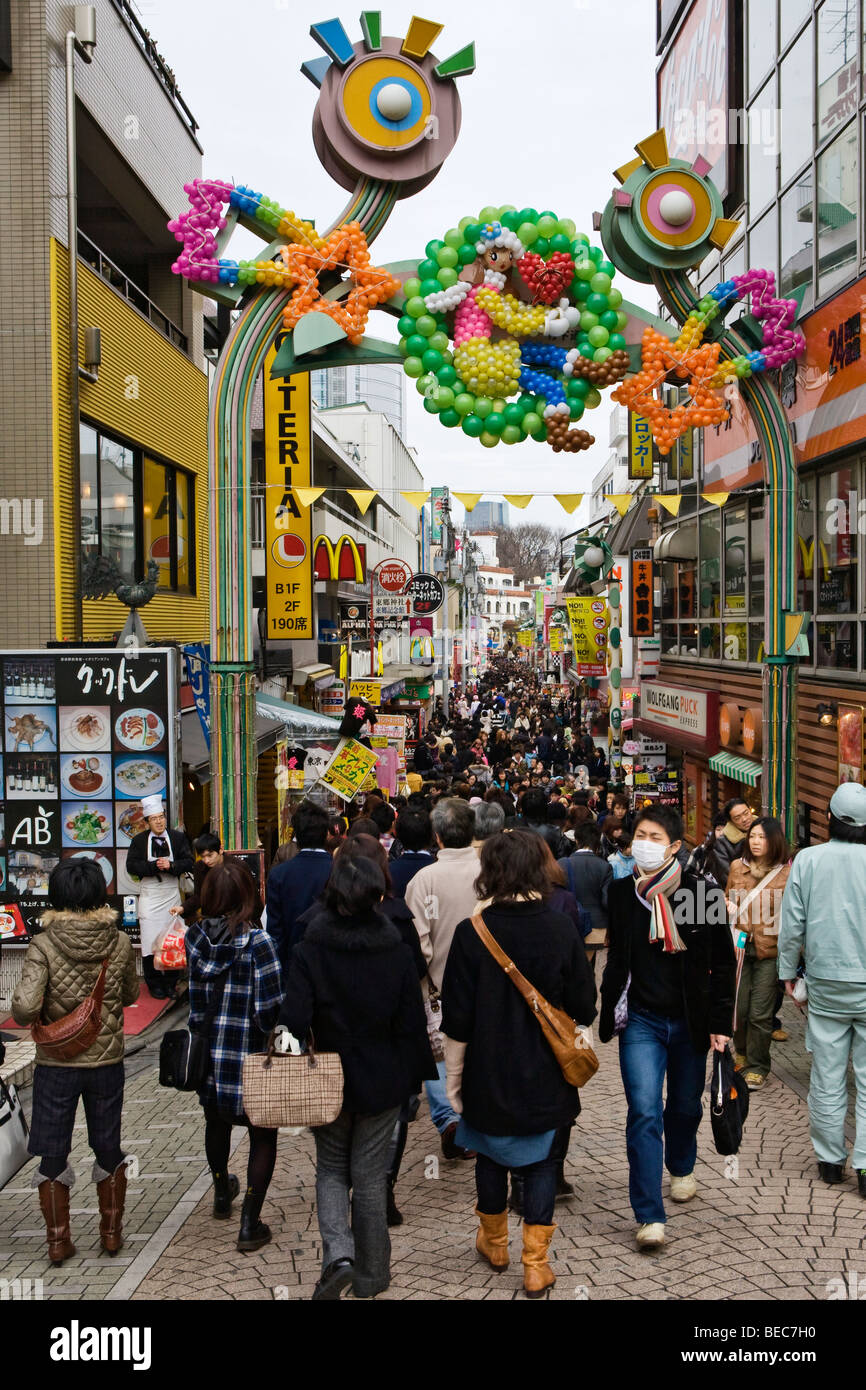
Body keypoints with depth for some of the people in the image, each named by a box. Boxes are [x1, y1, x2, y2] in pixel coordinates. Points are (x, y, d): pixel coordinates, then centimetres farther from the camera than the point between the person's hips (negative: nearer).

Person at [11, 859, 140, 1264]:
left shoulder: (43, 946, -16)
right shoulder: (120, 943, -8)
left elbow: (24, 1009, -25)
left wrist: (24, 1012, -4)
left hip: (56, 1065, -2)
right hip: (107, 1062, 2)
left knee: (53, 1155, 13)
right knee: (108, 1150, 18)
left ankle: (58, 1240, 21)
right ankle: (111, 1232, 27)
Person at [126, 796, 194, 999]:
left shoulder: (178, 837, 3)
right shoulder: (139, 840, 0)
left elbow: (189, 863, 0)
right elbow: (131, 866, -7)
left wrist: (170, 865, -17)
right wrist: (154, 866, -17)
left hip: (172, 894, 1)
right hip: (149, 895, -1)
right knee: (150, 940, -2)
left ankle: (171, 983, 14)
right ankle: (154, 984, 8)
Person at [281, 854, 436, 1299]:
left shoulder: (308, 953, -16)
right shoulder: (397, 953, -11)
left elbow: (294, 1023, -20)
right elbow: (412, 1024, -5)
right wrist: (419, 1077, 7)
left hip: (328, 1083, -1)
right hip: (383, 1083, 1)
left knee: (331, 1170, 19)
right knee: (370, 1177, 14)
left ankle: (338, 1253, -2)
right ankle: (371, 1274, 26)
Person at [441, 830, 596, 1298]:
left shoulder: (471, 933, -15)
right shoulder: (562, 930, -12)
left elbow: (456, 1019, -10)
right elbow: (583, 1008, -6)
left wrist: (454, 1075, 2)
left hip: (489, 1074, 0)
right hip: (546, 1078, 0)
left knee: (491, 1156, 20)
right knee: (542, 1164, 13)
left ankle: (494, 1243, 38)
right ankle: (535, 1265, 17)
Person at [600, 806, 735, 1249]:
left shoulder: (703, 894, -8)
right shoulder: (621, 892, -2)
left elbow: (723, 963, -2)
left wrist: (720, 1022, -4)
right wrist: (609, 1009, 9)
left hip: (689, 1020, 0)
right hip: (640, 1019, 0)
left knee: (685, 1105, 17)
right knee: (644, 1111, -10)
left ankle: (681, 1168, 47)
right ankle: (649, 1216, -6)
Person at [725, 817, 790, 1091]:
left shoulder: (787, 872, -4)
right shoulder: (737, 867, 7)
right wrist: (728, 907, 0)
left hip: (769, 950, -3)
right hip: (739, 946, 3)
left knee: (760, 1013, -1)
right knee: (739, 1008, 8)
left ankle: (757, 1067, 16)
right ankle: (743, 1053, 33)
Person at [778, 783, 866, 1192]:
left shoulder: (808, 859, -6)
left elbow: (792, 924, -1)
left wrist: (788, 971, 11)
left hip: (825, 985, 2)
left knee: (826, 1078, 11)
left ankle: (830, 1159, 22)